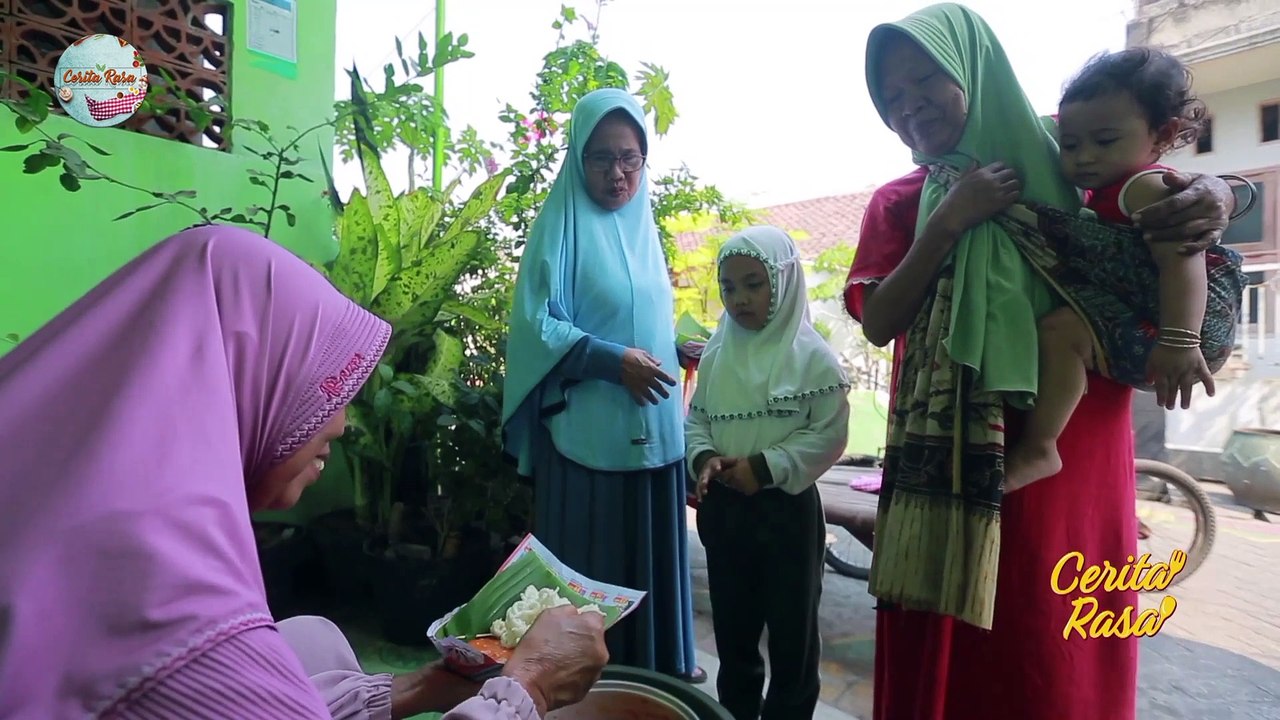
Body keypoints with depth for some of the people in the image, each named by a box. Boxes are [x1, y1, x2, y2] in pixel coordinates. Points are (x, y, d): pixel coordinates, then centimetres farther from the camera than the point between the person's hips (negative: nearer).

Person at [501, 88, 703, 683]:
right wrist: (613, 360, -20)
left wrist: (679, 345, 6)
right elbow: (534, 324, -13)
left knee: (652, 546, 16)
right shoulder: (563, 224, -8)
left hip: (652, 422, 7)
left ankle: (658, 662, 34)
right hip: (588, 426, -7)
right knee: (591, 555, 4)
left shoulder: (642, 223, 13)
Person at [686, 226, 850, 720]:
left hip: (787, 508, -4)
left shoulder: (812, 355, -10)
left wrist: (766, 467, -20)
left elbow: (829, 434, -13)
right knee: (732, 628, 19)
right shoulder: (718, 352, 4)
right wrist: (704, 457, -13)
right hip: (723, 508, 5)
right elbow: (696, 417, 7)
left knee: (792, 633, 11)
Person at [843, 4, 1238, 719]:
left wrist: (1214, 196, -15)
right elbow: (878, 322, -5)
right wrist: (948, 225, -13)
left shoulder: (1069, 162, 6)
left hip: (1070, 466, 0)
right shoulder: (898, 203, 6)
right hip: (946, 468, 1)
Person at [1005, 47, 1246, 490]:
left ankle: (1037, 450, -26)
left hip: (1160, 331, -11)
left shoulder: (1146, 187, -14)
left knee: (1062, 328, -30)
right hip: (1146, 330, 11)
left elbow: (1182, 259, -28)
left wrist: (1179, 341, -38)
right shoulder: (1102, 194, 16)